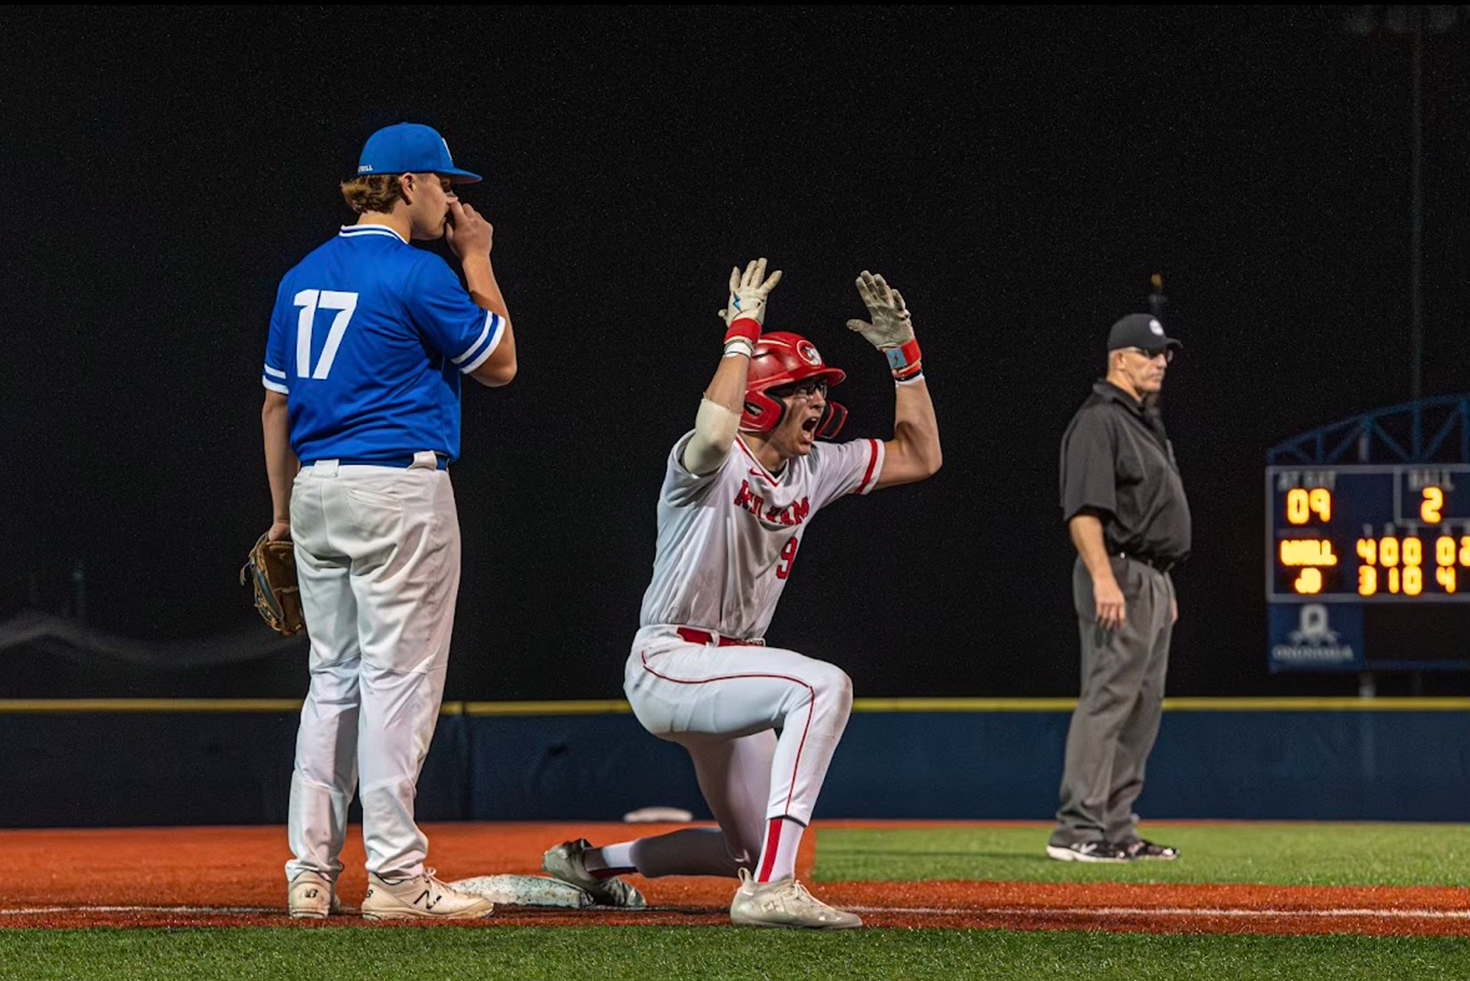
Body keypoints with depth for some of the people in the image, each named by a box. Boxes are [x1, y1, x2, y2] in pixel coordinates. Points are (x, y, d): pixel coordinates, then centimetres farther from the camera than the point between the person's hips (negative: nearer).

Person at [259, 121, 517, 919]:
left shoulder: (302, 277, 13)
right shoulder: (417, 274, -10)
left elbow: (276, 404, 16)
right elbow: (499, 363, -1)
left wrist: (282, 512, 21)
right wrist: (477, 261, 7)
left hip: (316, 491, 8)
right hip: (399, 491, -8)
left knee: (332, 680, 11)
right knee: (398, 679, -6)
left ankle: (311, 873, 10)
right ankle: (395, 877, -7)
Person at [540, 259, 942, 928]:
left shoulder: (813, 471, 8)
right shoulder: (710, 462, -15)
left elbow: (919, 457, 12)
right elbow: (714, 432, -42)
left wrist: (903, 353, 4)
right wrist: (743, 331, -30)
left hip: (726, 673, 9)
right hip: (667, 665, -9)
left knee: (753, 849, 15)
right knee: (822, 684, -33)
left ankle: (593, 862, 33)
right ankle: (770, 890, -37)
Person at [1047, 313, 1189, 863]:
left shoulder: (1146, 424, 20)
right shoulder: (1099, 421, -11)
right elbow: (1083, 509, -20)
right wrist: (1104, 579, -28)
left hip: (1153, 581, 10)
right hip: (1119, 575, -10)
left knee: (1142, 709, 10)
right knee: (1107, 700, -13)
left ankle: (1117, 830, 14)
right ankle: (1077, 832, -15)